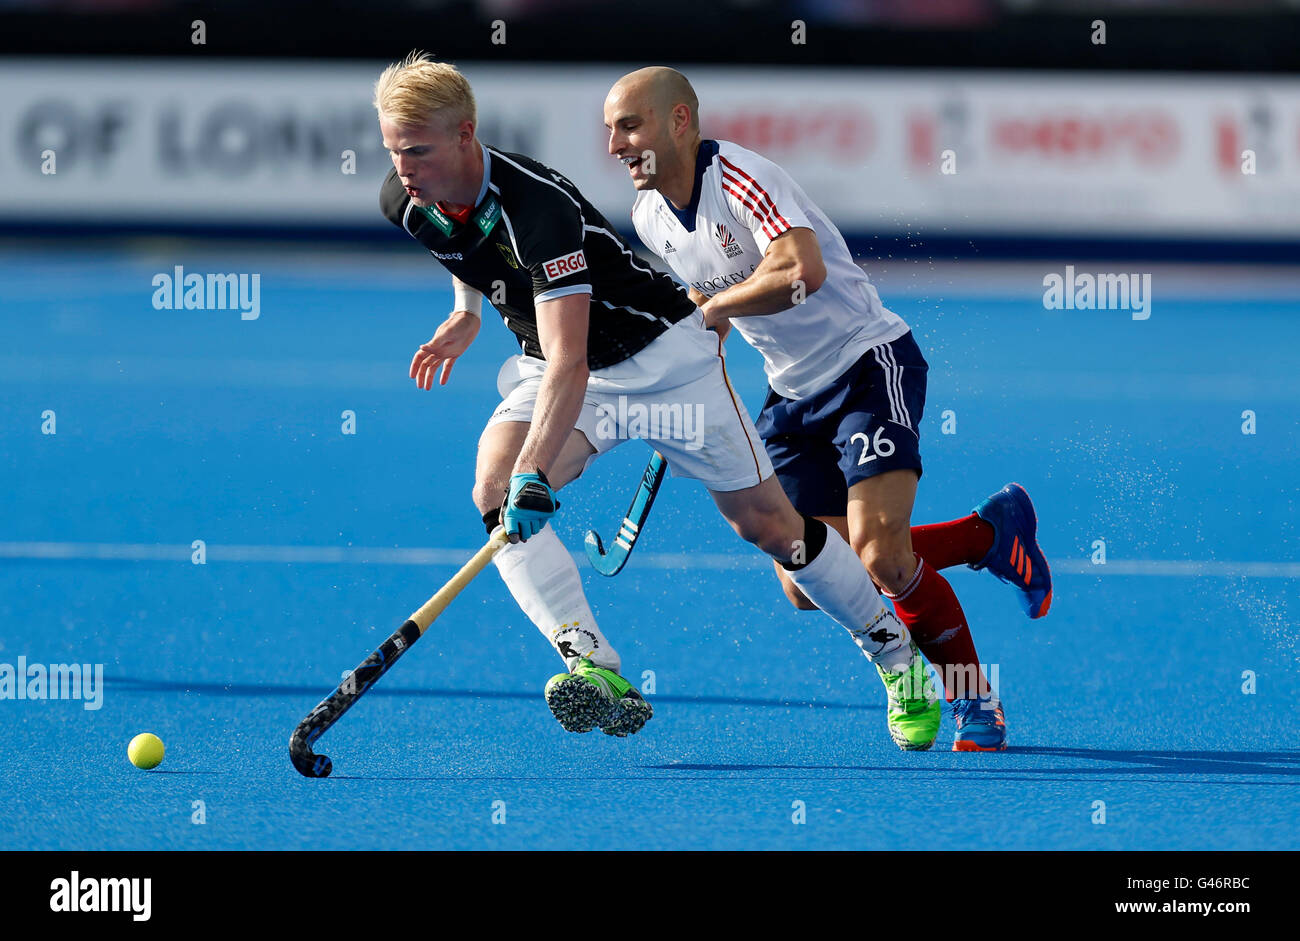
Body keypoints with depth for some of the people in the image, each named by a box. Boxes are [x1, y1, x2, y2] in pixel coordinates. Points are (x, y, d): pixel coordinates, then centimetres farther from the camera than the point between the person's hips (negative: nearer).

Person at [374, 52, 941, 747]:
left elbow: (569, 364, -44)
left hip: (659, 354, -6)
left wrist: (534, 476, -54)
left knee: (765, 524, 3)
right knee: (495, 491, -24)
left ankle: (898, 656, 25)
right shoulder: (403, 203, -13)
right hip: (550, 367, 6)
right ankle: (596, 671, -32)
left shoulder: (537, 205, -36)